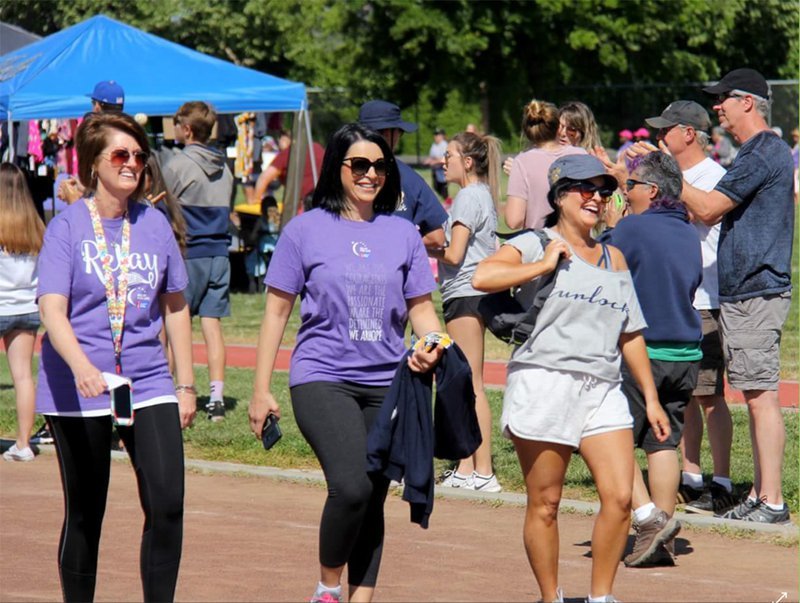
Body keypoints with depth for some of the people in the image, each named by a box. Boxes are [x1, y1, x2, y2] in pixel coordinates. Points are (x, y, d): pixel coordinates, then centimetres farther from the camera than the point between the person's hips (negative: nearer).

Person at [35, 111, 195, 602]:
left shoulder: (155, 224, 6)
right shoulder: (68, 226, -5)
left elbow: (176, 306, 16)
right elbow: (52, 309, -15)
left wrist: (186, 384, 15)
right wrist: (81, 365, -33)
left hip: (148, 384, 3)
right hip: (77, 392, -3)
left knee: (167, 504, -11)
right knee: (85, 514, 6)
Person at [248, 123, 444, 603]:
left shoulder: (403, 234, 10)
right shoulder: (306, 231, 3)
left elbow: (421, 307, 13)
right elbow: (277, 310, 6)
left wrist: (432, 346, -10)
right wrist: (262, 390, 4)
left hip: (387, 384, 4)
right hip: (322, 378, -4)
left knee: (372, 500, 5)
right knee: (352, 486, -21)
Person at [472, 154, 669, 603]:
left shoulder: (614, 259, 19)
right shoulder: (535, 245, 1)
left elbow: (631, 335, 22)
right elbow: (483, 277, -18)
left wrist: (652, 398, 19)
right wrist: (544, 265, -12)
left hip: (603, 390, 5)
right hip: (543, 385, -5)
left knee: (620, 496, -9)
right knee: (545, 503, 1)